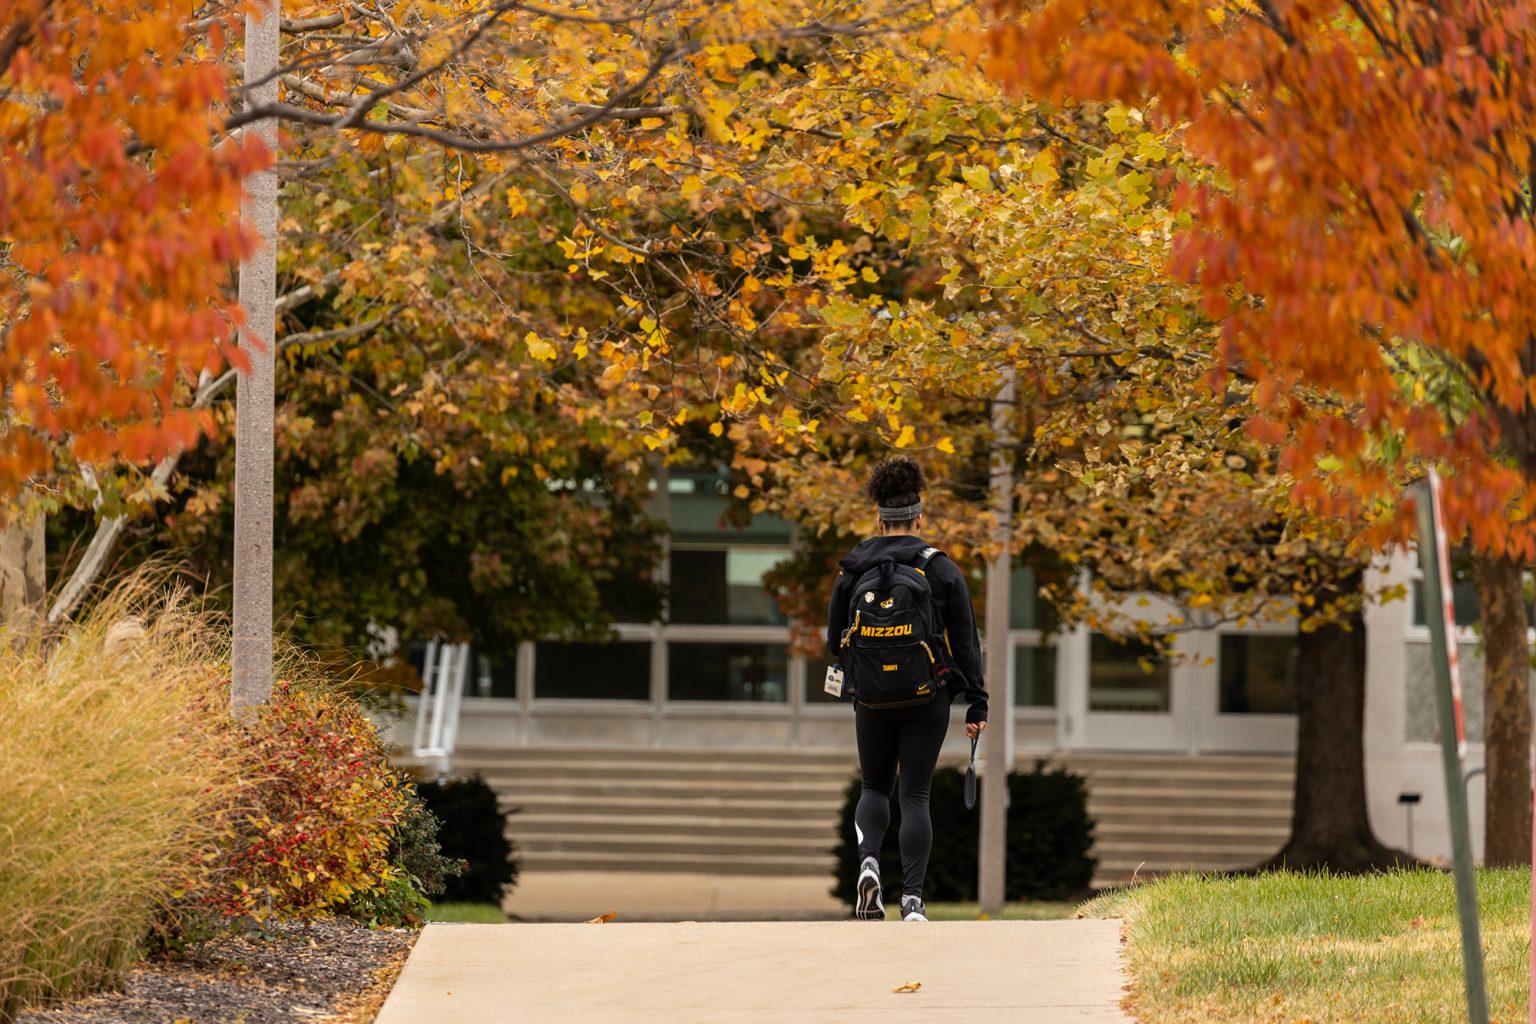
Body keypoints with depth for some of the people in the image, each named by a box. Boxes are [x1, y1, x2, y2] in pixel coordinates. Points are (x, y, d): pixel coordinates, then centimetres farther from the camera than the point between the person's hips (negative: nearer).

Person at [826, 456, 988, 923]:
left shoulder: (852, 570, 0)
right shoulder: (942, 570, -4)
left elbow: (835, 643, 6)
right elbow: (965, 642, -4)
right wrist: (977, 705, 1)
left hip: (873, 699, 1)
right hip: (928, 699, -1)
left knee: (874, 788, 17)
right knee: (915, 796, 3)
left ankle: (868, 860, -11)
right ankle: (912, 899, -6)